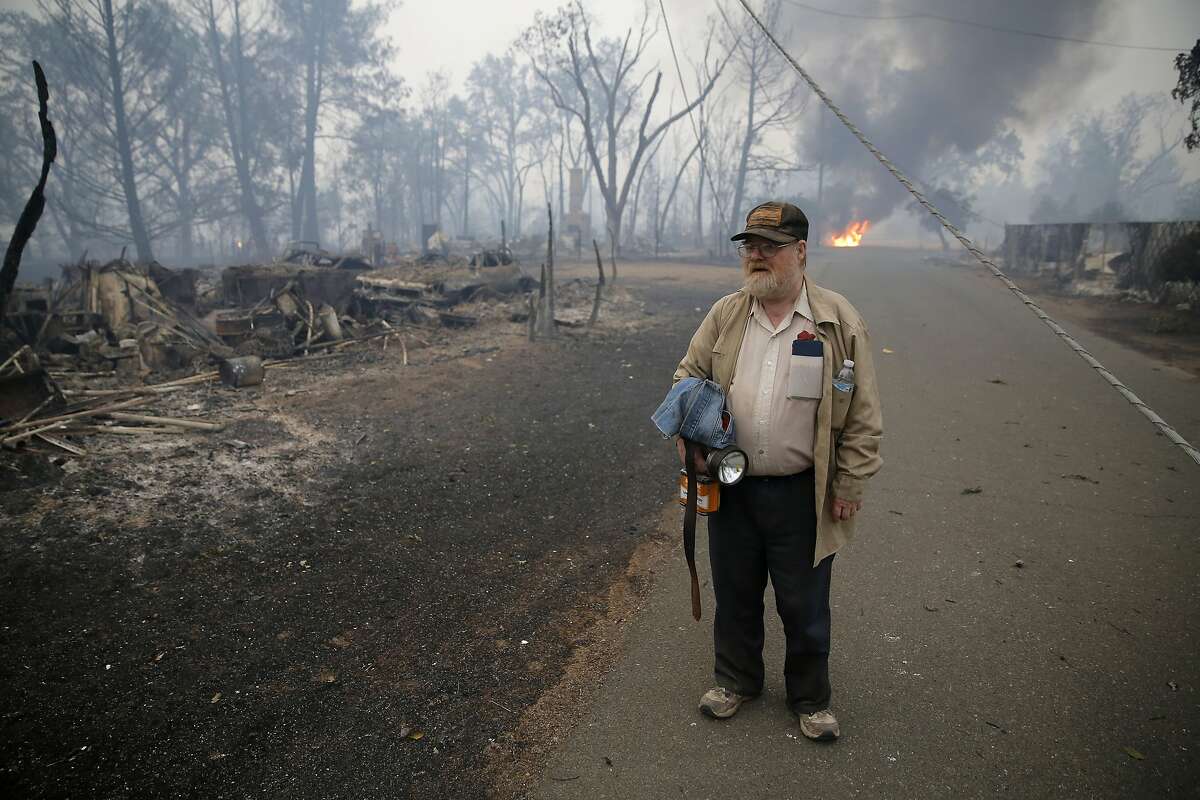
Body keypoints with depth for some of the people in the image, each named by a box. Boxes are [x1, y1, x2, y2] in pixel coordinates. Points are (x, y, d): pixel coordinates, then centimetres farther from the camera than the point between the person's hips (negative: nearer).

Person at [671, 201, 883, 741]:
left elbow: (862, 417, -3)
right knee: (735, 594, 19)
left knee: (804, 605, 13)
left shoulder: (839, 322, -6)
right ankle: (736, 679, 42)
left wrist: (850, 485, -5)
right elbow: (689, 374, 12)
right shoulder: (725, 315, 3)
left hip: (801, 494, -3)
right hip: (731, 488, 3)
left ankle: (810, 697, 36)